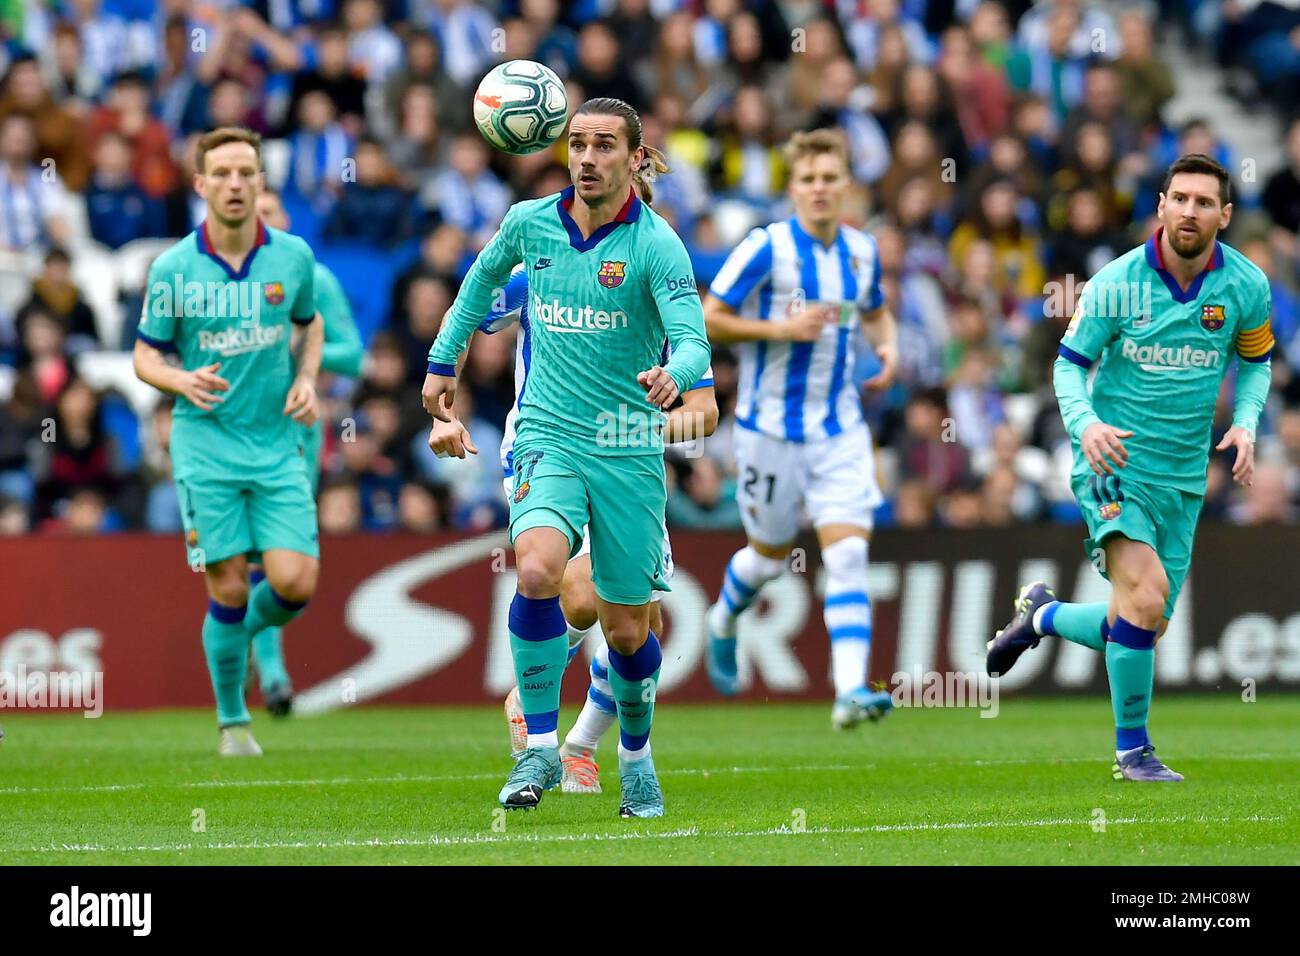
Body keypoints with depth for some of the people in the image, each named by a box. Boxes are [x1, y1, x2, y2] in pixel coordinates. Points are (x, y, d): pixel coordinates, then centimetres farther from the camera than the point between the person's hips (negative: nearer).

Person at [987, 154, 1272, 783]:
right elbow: (1069, 362, 0)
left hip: (1183, 476, 4)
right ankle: (1132, 750, -8)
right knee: (1146, 595, -25)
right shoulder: (1115, 284, -10)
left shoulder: (1246, 286, -2)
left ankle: (1042, 614, 38)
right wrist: (1085, 423, -20)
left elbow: (1254, 360, 16)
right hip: (1115, 463, -4)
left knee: (1137, 631, 6)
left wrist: (1245, 424, -2)